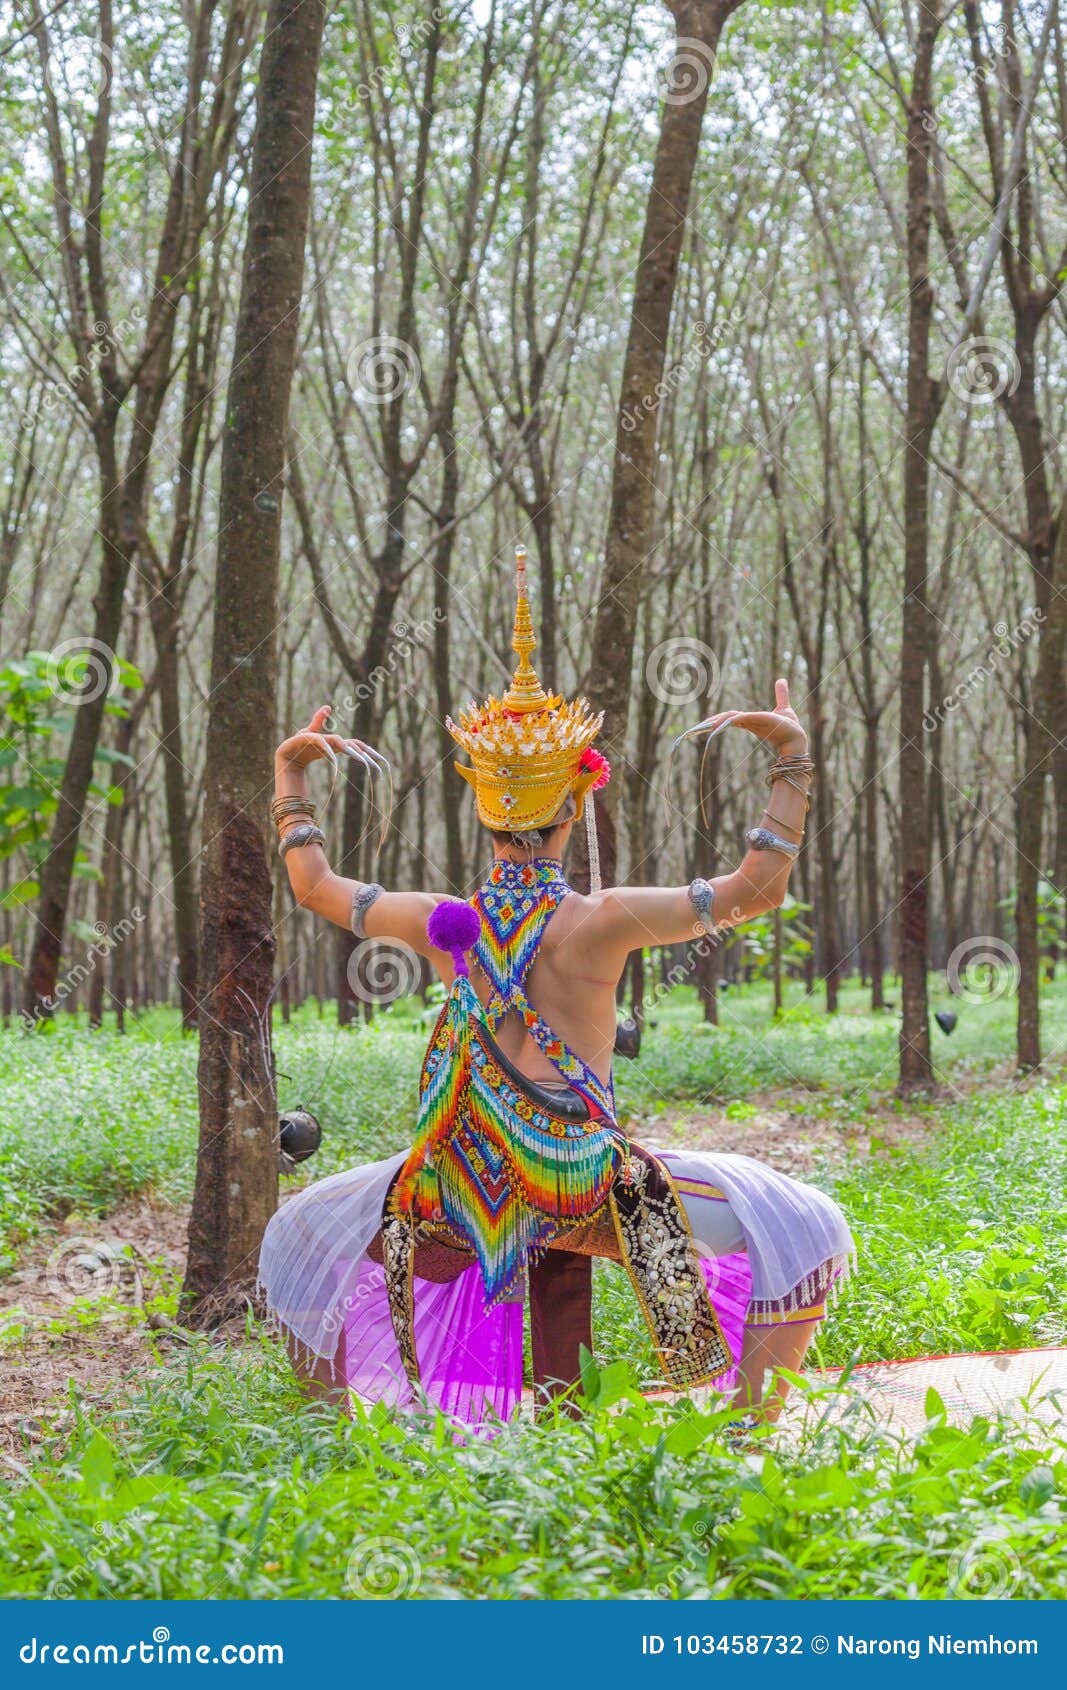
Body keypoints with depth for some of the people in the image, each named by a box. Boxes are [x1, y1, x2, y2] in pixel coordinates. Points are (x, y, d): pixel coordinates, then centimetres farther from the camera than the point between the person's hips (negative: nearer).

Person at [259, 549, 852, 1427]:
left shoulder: (445, 924, 1)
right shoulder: (597, 924, -11)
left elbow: (314, 883, 17)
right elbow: (756, 888, -7)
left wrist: (291, 775, 29)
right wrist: (793, 760, -1)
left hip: (462, 1189, 4)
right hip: (589, 1187, -3)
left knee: (305, 1238, 30)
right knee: (805, 1232, 6)